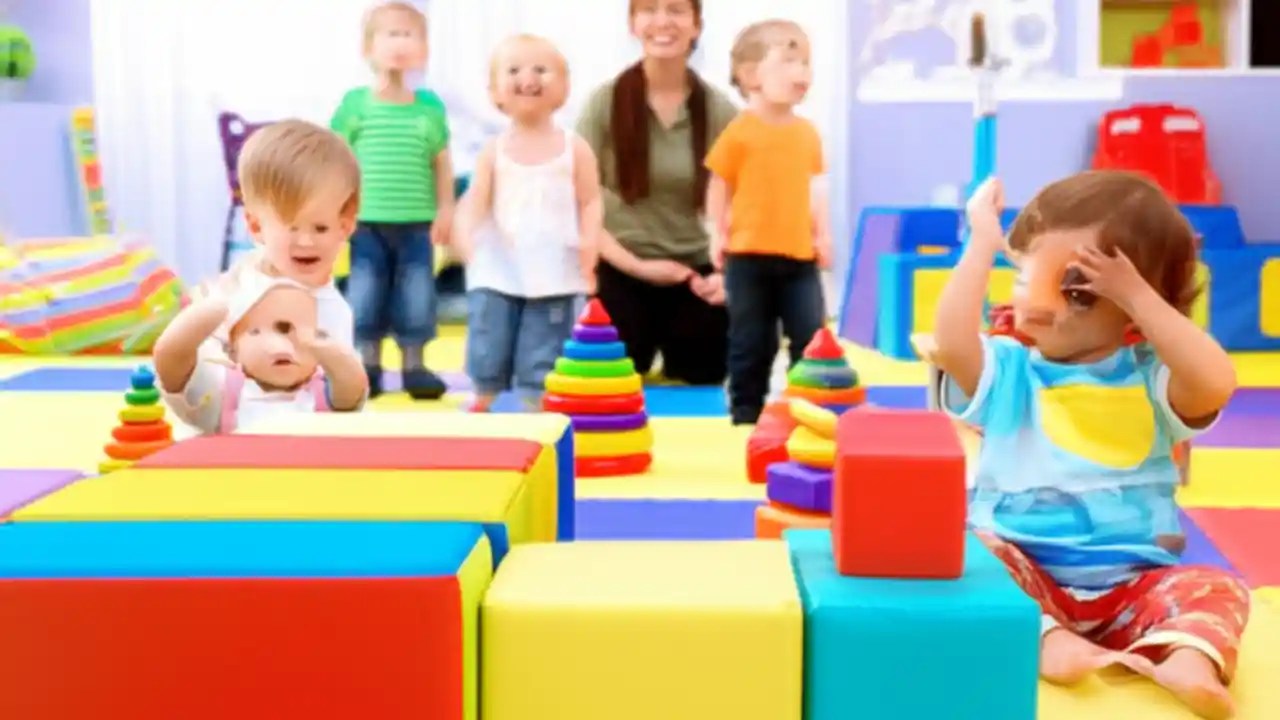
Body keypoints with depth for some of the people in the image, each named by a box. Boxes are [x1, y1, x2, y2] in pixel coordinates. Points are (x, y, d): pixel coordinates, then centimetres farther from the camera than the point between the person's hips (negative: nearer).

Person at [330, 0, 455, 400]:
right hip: (368, 221, -1)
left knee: (417, 296, 4)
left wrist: (445, 210, 3)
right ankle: (368, 365, 15)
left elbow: (442, 162, 7)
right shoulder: (355, 103, -1)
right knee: (365, 295, 4)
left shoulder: (430, 105, 2)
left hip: (417, 222, 1)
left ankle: (414, 365, 16)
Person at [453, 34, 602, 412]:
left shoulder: (575, 148, 3)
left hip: (553, 272, -1)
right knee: (487, 349, 3)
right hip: (498, 268, 1)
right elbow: (476, 200, 0)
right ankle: (482, 408, 19)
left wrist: (589, 242, -16)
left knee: (543, 357, 4)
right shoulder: (494, 150, 5)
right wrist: (465, 232, -20)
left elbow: (591, 202, 1)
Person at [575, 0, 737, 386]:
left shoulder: (719, 111, -2)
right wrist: (635, 264, -16)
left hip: (694, 272, 2)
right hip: (620, 272, -1)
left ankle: (674, 357, 36)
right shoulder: (605, 102, -8)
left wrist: (728, 271, -17)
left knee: (703, 378, 0)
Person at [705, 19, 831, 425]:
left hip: (799, 256, 4)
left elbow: (809, 190, 13)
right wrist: (718, 233, -7)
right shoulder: (740, 131, -9)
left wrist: (822, 234, 7)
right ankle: (746, 415, 19)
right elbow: (720, 187, -2)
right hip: (749, 256, -4)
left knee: (813, 339, 1)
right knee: (751, 344, 7)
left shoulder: (807, 133, 6)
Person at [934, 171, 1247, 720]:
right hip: (1022, 570, 0)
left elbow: (1216, 385, -21)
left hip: (1131, 583, 0)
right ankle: (1045, 638, -45)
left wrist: (1137, 294, -18)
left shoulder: (1150, 380, 2)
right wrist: (983, 245, -15)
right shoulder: (1007, 372, 3)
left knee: (1215, 588, -22)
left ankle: (1187, 658, -49)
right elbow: (951, 346, -19)